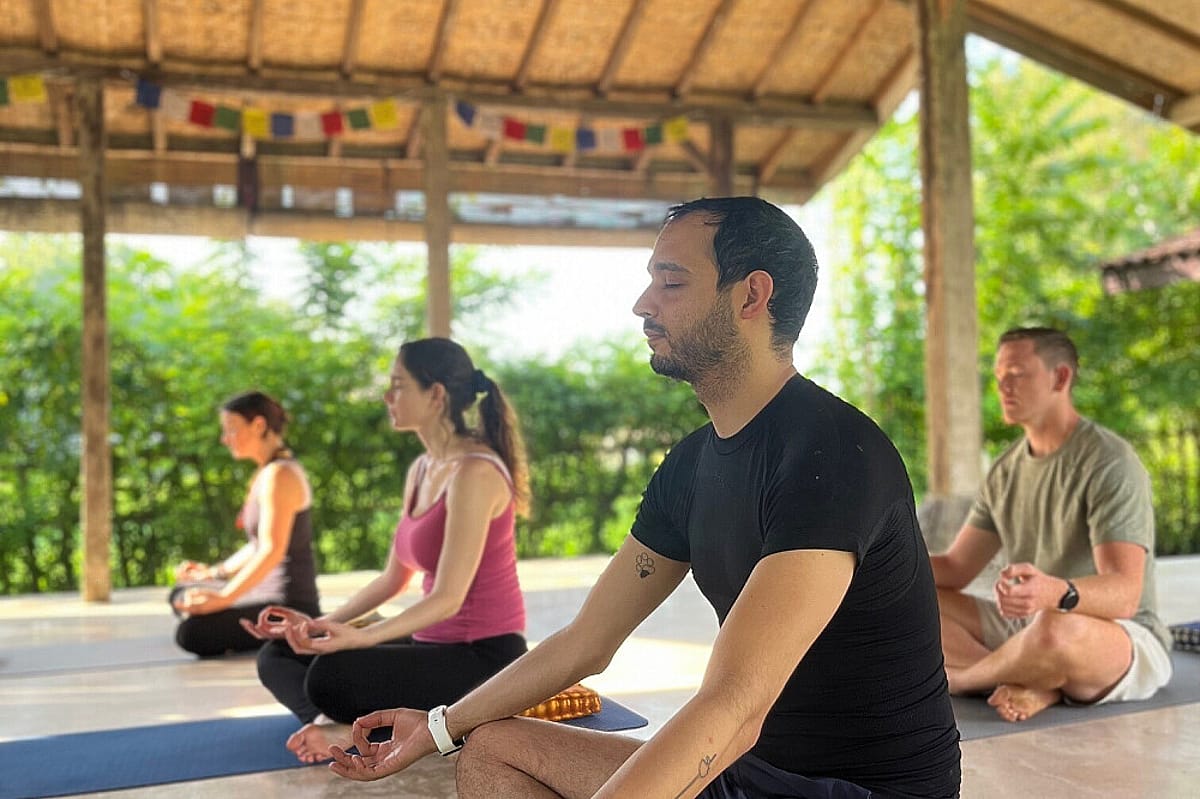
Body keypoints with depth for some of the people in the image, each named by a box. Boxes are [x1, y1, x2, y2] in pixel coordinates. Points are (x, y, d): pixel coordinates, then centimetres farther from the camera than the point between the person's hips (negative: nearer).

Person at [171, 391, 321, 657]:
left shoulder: (279, 475, -17)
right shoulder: (266, 472, 13)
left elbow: (272, 550, -25)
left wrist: (223, 598, -24)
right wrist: (215, 573, 16)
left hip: (290, 606, -11)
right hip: (268, 594, 11)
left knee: (191, 633, -25)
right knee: (181, 594, 25)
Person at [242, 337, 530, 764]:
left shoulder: (475, 473, -19)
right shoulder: (421, 469, 9)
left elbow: (448, 598, -23)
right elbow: (393, 578, 15)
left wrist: (359, 638, -34)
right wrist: (322, 624, 6)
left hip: (484, 658, -10)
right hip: (436, 645, 10)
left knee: (331, 675, -30)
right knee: (276, 657, 5)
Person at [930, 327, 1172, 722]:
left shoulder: (1110, 463, -17)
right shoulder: (1005, 470, 7)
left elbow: (1124, 595, -27)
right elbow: (956, 567, 8)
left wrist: (1055, 593, -49)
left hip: (1122, 637, -7)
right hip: (1023, 627, 7)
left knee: (1054, 630, -42)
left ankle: (953, 680, -11)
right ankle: (1034, 684, -20)